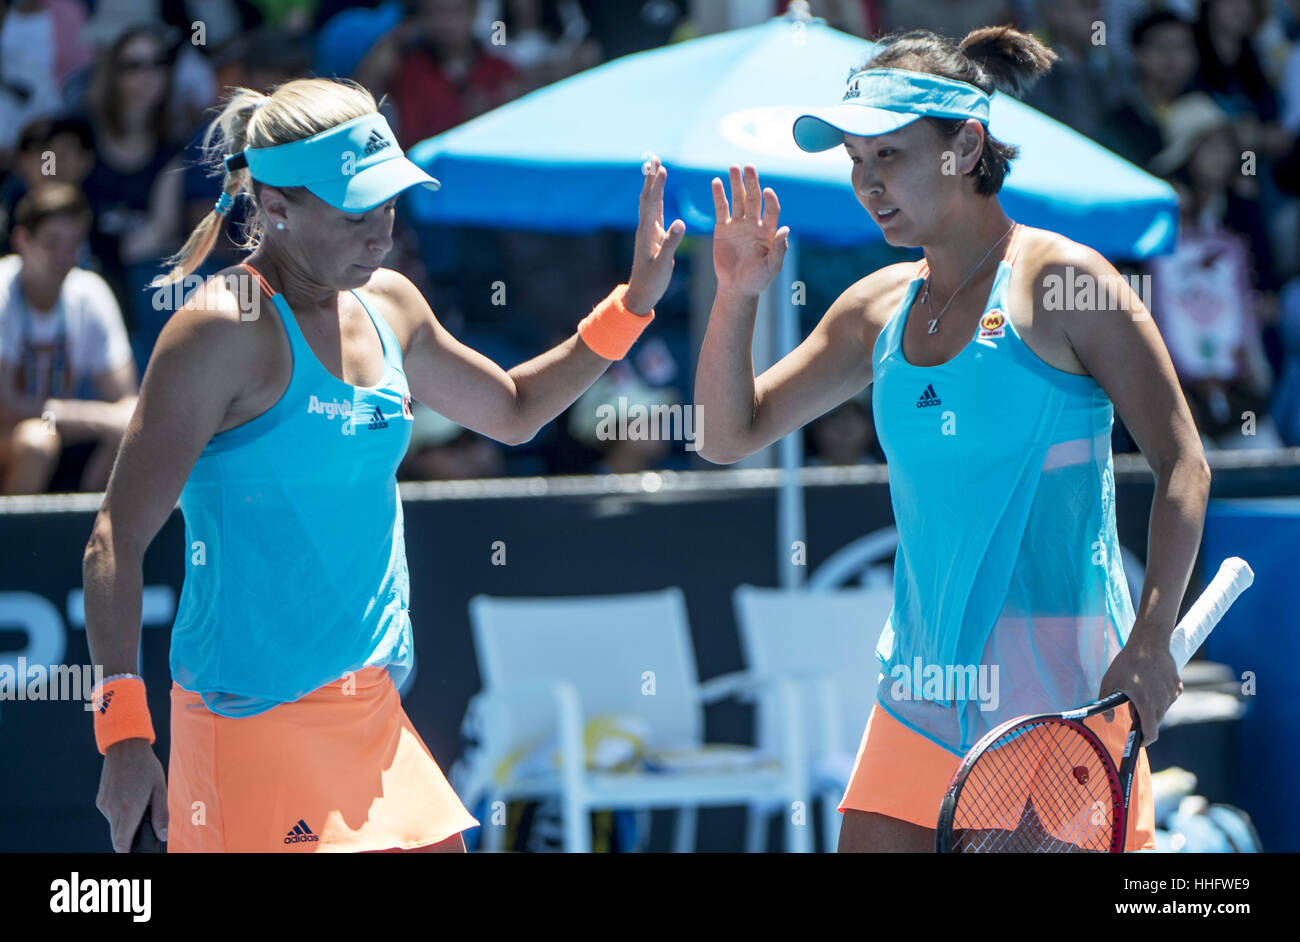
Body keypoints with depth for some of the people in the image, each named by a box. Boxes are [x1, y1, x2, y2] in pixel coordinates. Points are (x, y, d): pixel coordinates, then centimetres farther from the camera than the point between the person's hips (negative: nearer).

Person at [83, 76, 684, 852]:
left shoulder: (387, 307, 10)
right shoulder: (226, 330, -14)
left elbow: (513, 410, 29)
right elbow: (117, 542, -16)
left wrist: (635, 302, 19)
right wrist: (125, 737, -23)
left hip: (374, 718, 8)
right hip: (256, 722, -8)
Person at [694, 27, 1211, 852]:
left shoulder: (1059, 281, -6)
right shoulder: (878, 309, 11)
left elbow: (1183, 466, -7)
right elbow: (730, 436, 16)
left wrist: (1151, 640, -17)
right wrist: (737, 295, 0)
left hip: (1063, 691, -6)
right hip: (923, 700, 6)